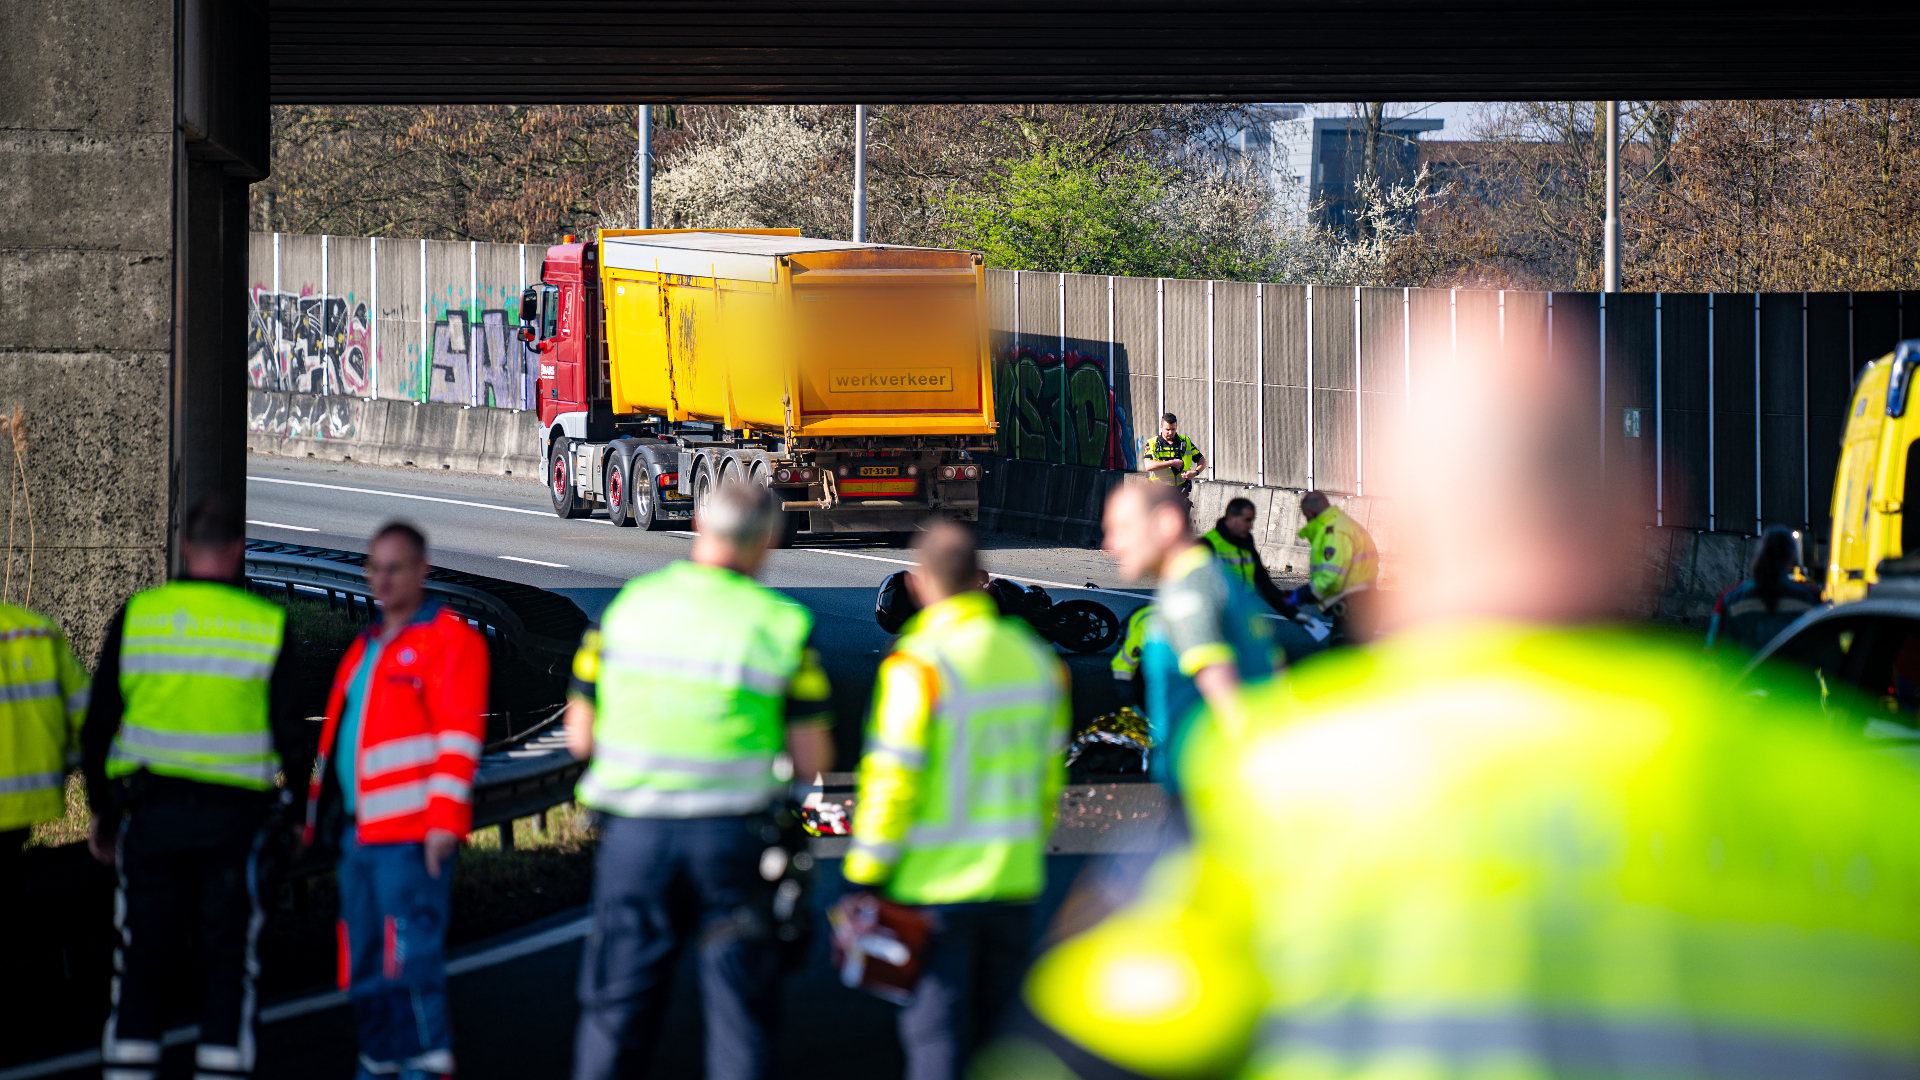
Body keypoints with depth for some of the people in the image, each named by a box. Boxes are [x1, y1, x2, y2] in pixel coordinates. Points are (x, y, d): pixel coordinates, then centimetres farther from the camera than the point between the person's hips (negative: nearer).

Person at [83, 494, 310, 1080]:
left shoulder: (135, 617, 1)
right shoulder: (268, 626, -2)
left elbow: (98, 725, 3)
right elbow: (291, 735, -4)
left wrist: (102, 811, 14)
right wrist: (303, 806, 12)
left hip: (149, 810, 1)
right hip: (235, 817, -1)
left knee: (142, 958, 8)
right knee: (228, 960, 6)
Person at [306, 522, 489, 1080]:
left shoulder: (450, 639, -4)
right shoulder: (365, 648, 23)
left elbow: (459, 736, -12)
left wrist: (445, 820, -19)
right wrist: (321, 814, 23)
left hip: (412, 835, -8)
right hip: (359, 833, 9)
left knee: (410, 960, -12)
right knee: (364, 964, 11)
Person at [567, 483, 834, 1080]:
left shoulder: (625, 606, 1)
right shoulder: (782, 623, -4)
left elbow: (580, 736, 4)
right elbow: (812, 760, -3)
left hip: (634, 829, 1)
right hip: (730, 833, -1)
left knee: (617, 1010, 9)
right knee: (738, 1004, 8)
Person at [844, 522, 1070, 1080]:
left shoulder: (918, 666, -15)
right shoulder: (1036, 657, 6)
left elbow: (892, 779, -16)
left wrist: (866, 871, -8)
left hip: (934, 883, -6)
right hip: (1014, 879, 6)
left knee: (936, 1032, 0)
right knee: (999, 1026, 16)